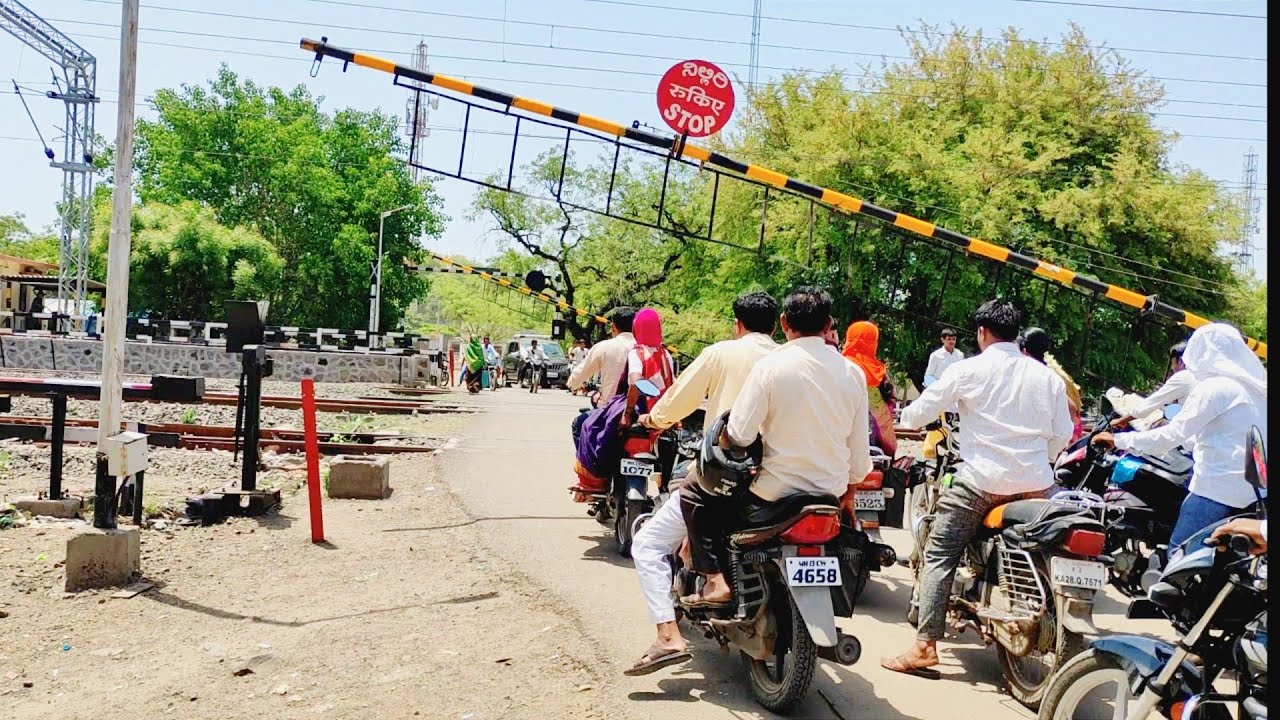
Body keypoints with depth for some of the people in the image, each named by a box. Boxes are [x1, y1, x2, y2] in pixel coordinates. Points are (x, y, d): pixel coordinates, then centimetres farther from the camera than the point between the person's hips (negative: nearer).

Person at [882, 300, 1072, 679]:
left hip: (980, 481, -4)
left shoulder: (968, 370, -3)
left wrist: (904, 416, 23)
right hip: (1035, 486, 5)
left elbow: (920, 412, 0)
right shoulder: (1046, 376, 9)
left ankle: (924, 647, -6)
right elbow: (1062, 433, 11)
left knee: (940, 555, 1)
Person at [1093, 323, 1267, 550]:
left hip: (1216, 488, -9)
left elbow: (1172, 436, -14)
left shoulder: (1213, 387, -11)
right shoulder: (1255, 386, 15)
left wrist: (1119, 441, -6)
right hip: (1251, 490, 9)